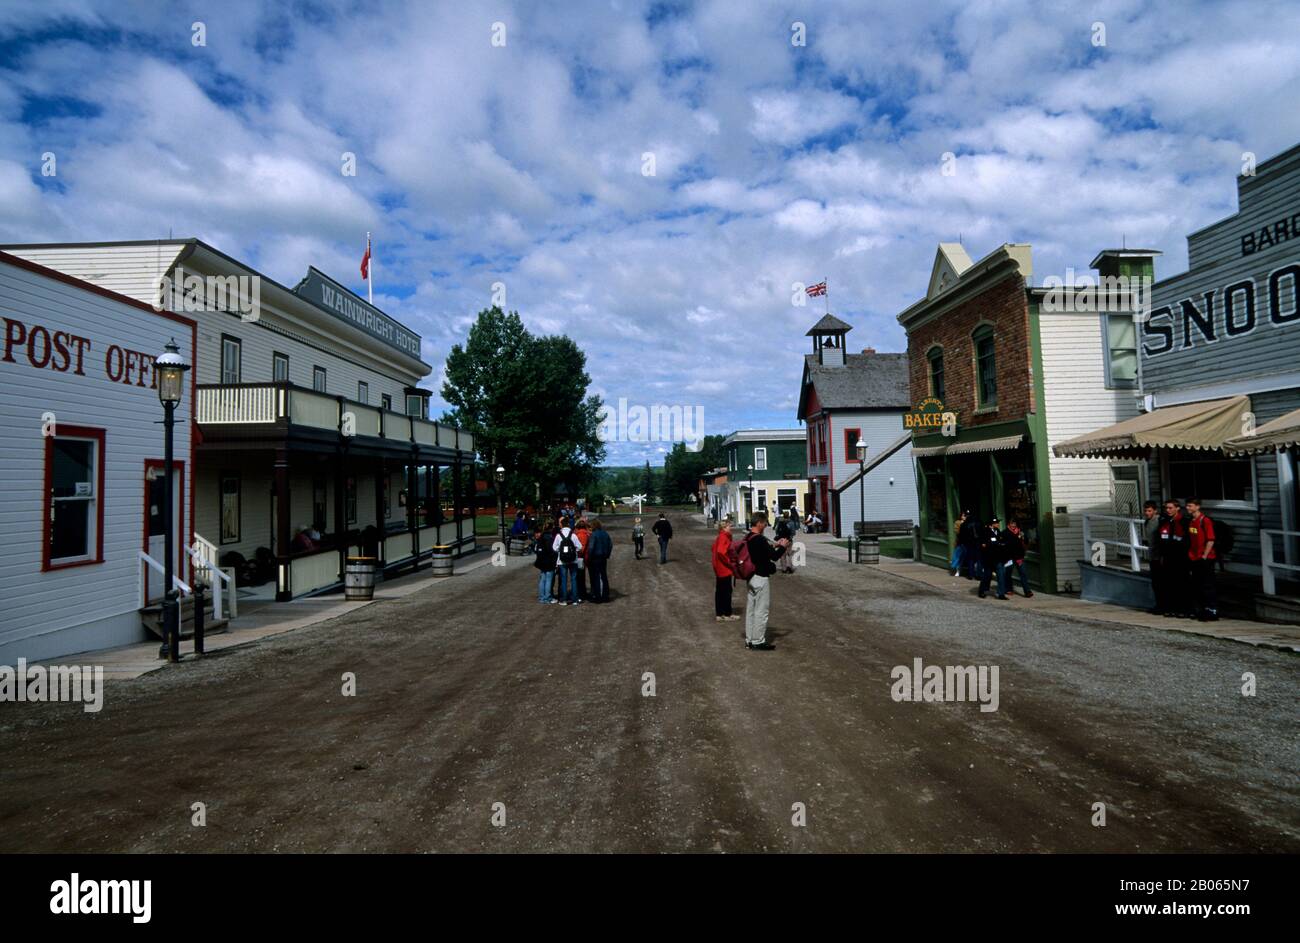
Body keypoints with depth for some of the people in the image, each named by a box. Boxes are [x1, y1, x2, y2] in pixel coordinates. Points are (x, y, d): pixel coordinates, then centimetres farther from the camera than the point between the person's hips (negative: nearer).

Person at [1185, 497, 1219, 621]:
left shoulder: (1205, 521, -12)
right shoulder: (1190, 522, 12)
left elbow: (1211, 540, -15)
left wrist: (1204, 556, -16)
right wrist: (1190, 555, 12)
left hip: (1205, 559, -8)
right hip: (1194, 560, 8)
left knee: (1208, 586, -2)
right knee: (1197, 586, 12)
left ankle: (1212, 612, 4)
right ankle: (1202, 611, 21)